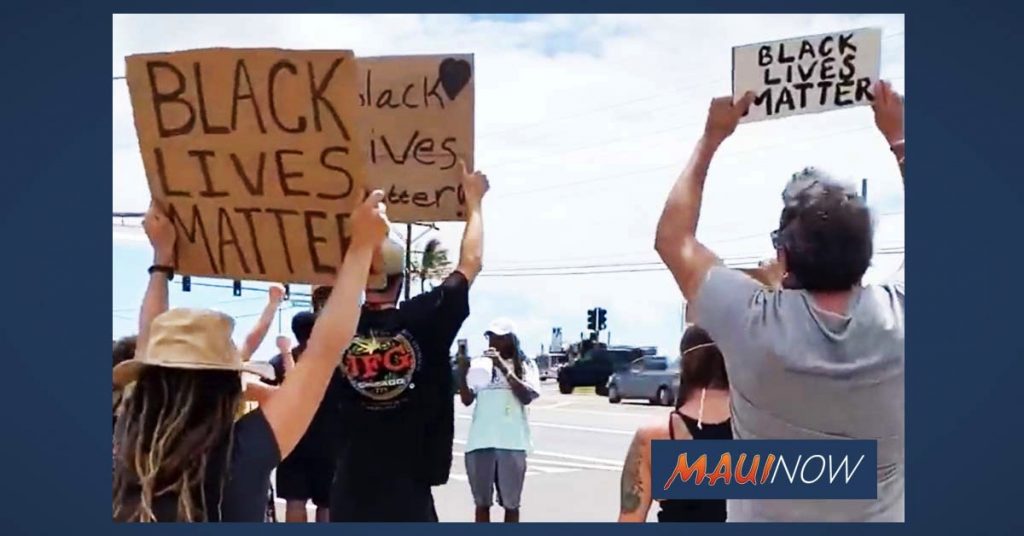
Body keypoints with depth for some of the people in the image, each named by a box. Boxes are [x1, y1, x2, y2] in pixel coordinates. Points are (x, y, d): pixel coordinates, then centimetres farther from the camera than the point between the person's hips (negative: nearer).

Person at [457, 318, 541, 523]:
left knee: (510, 504, 7)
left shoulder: (525, 365, 5)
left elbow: (527, 396, -10)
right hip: (480, 442, 2)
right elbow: (467, 399, 6)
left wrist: (504, 367, -15)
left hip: (512, 443, -2)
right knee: (482, 503, 9)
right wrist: (462, 372, -10)